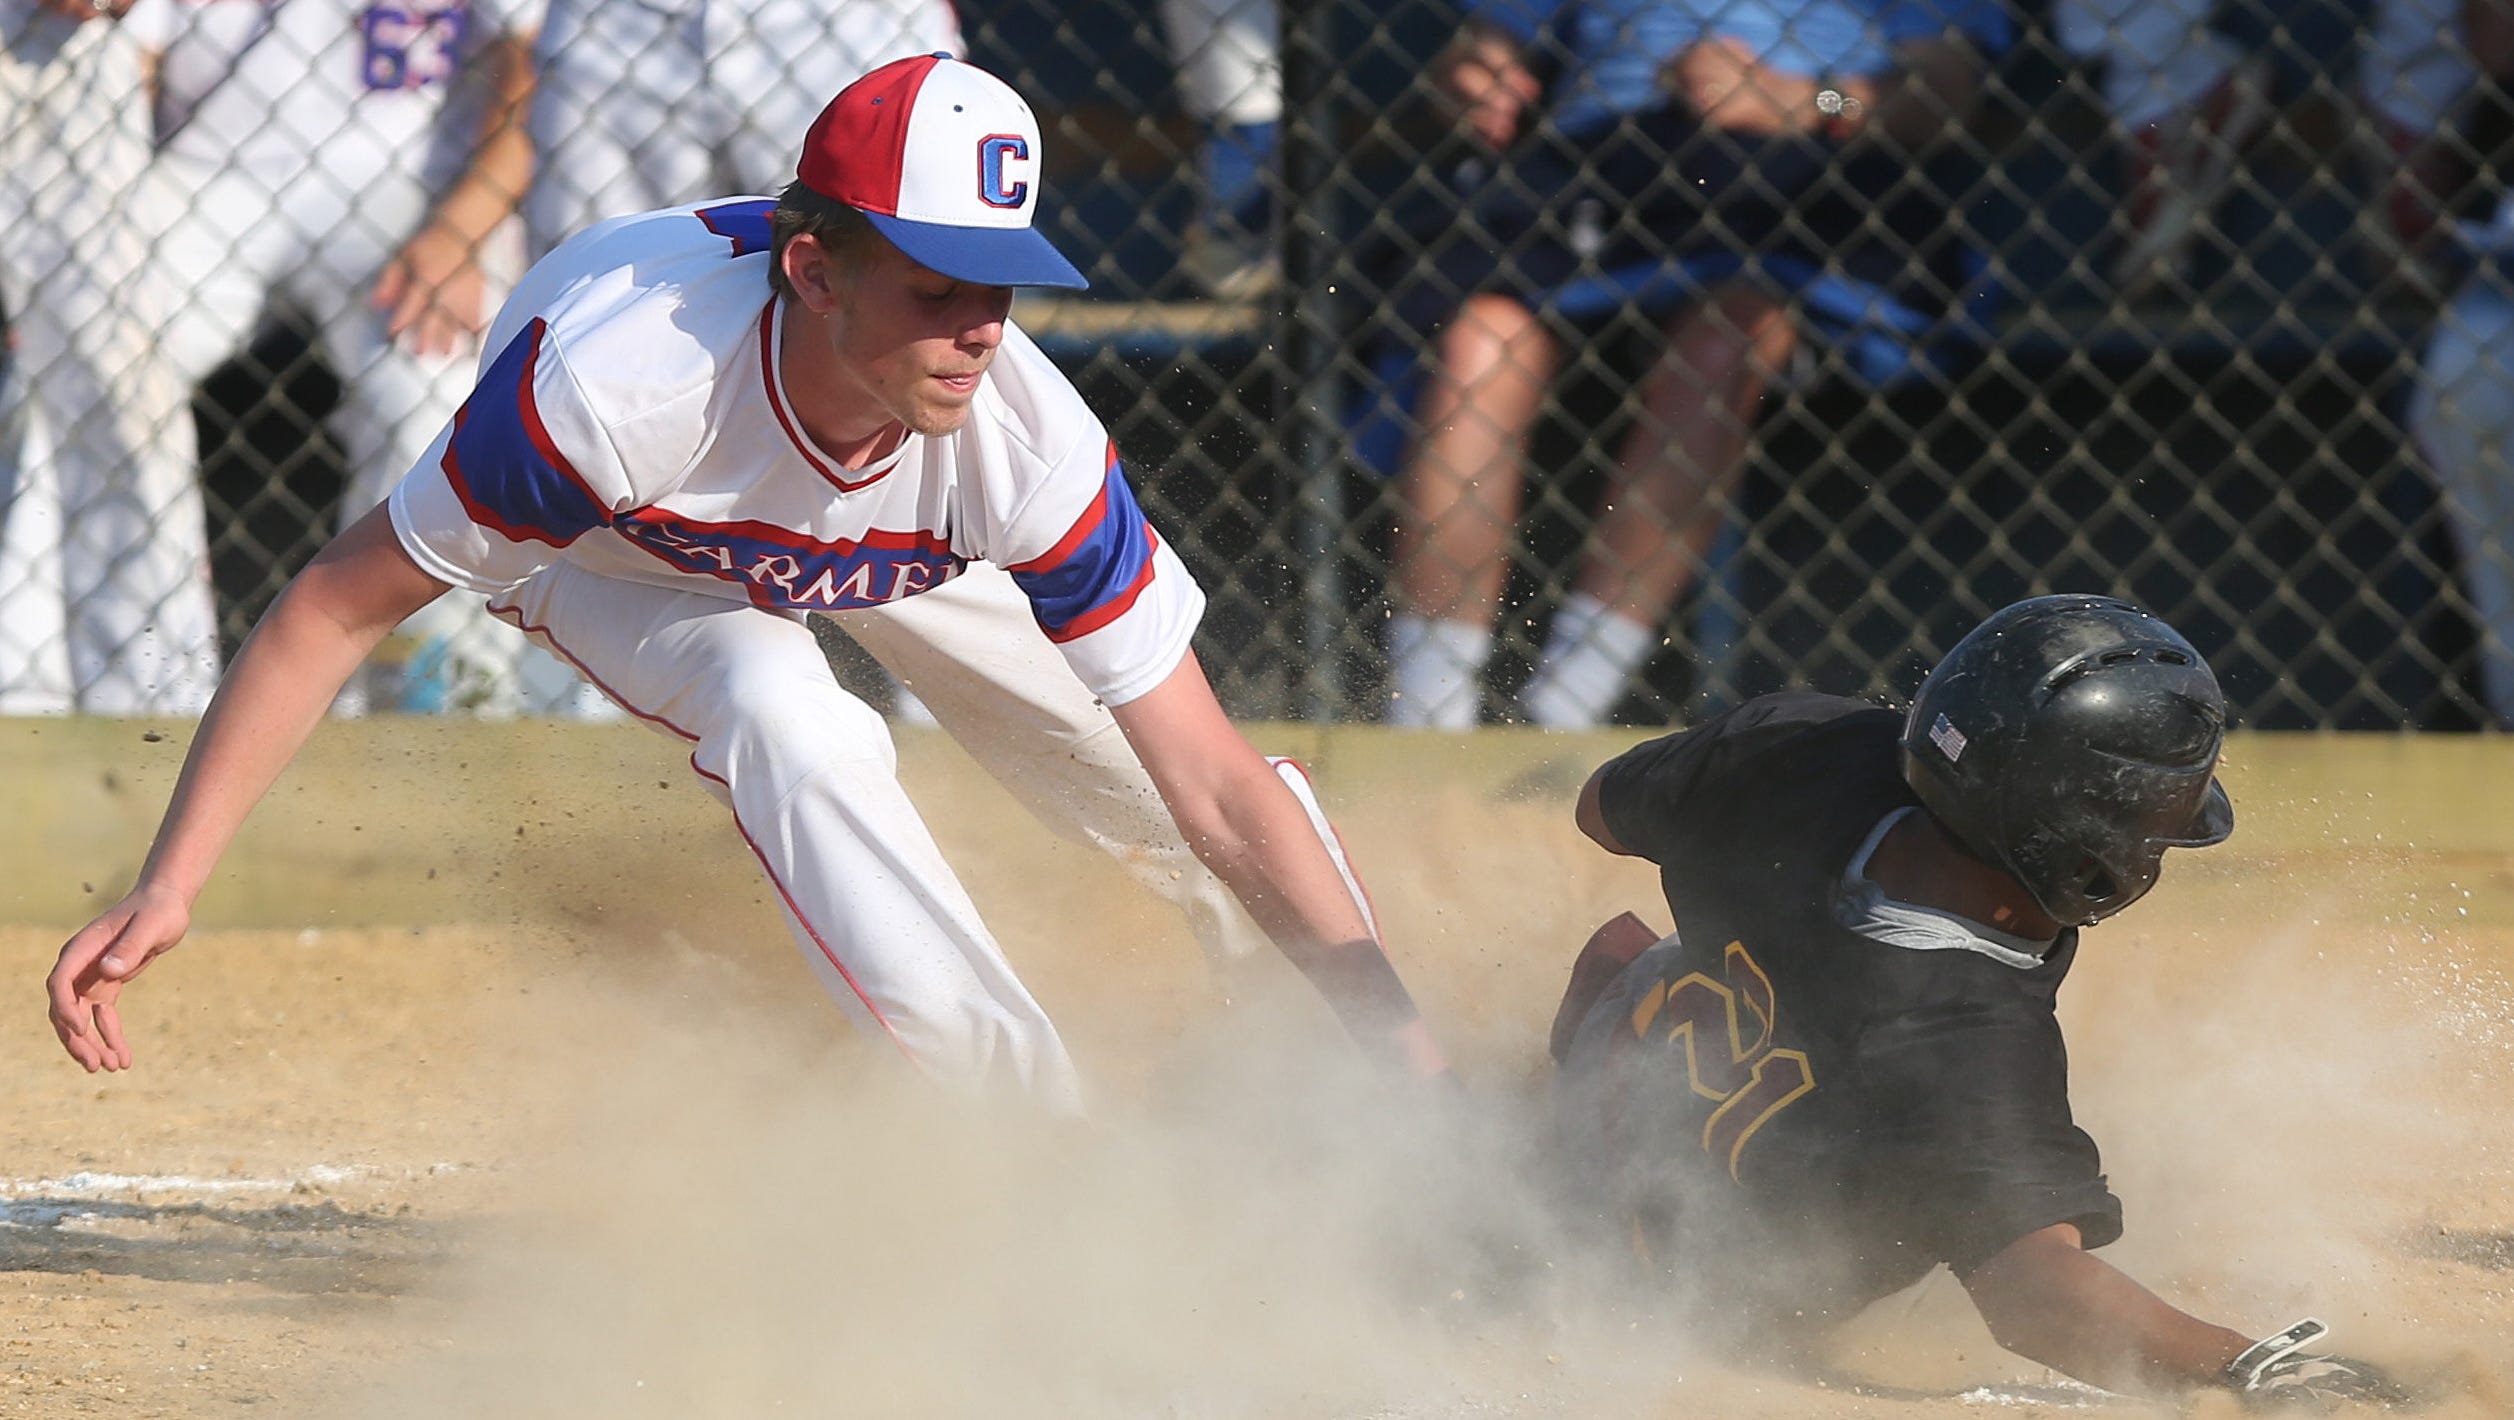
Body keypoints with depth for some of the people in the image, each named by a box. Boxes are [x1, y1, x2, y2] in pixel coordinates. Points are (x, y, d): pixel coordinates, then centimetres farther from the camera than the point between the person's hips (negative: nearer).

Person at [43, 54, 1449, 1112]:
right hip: (609, 540, -3)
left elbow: (1219, 791, -33)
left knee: (1163, 781, 1)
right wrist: (166, 888, -38)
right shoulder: (618, 380, -46)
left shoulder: (1029, 446, -38)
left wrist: (1413, 1056, -40)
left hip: (904, 529, 3)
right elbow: (340, 606, -34)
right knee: (782, 710, -33)